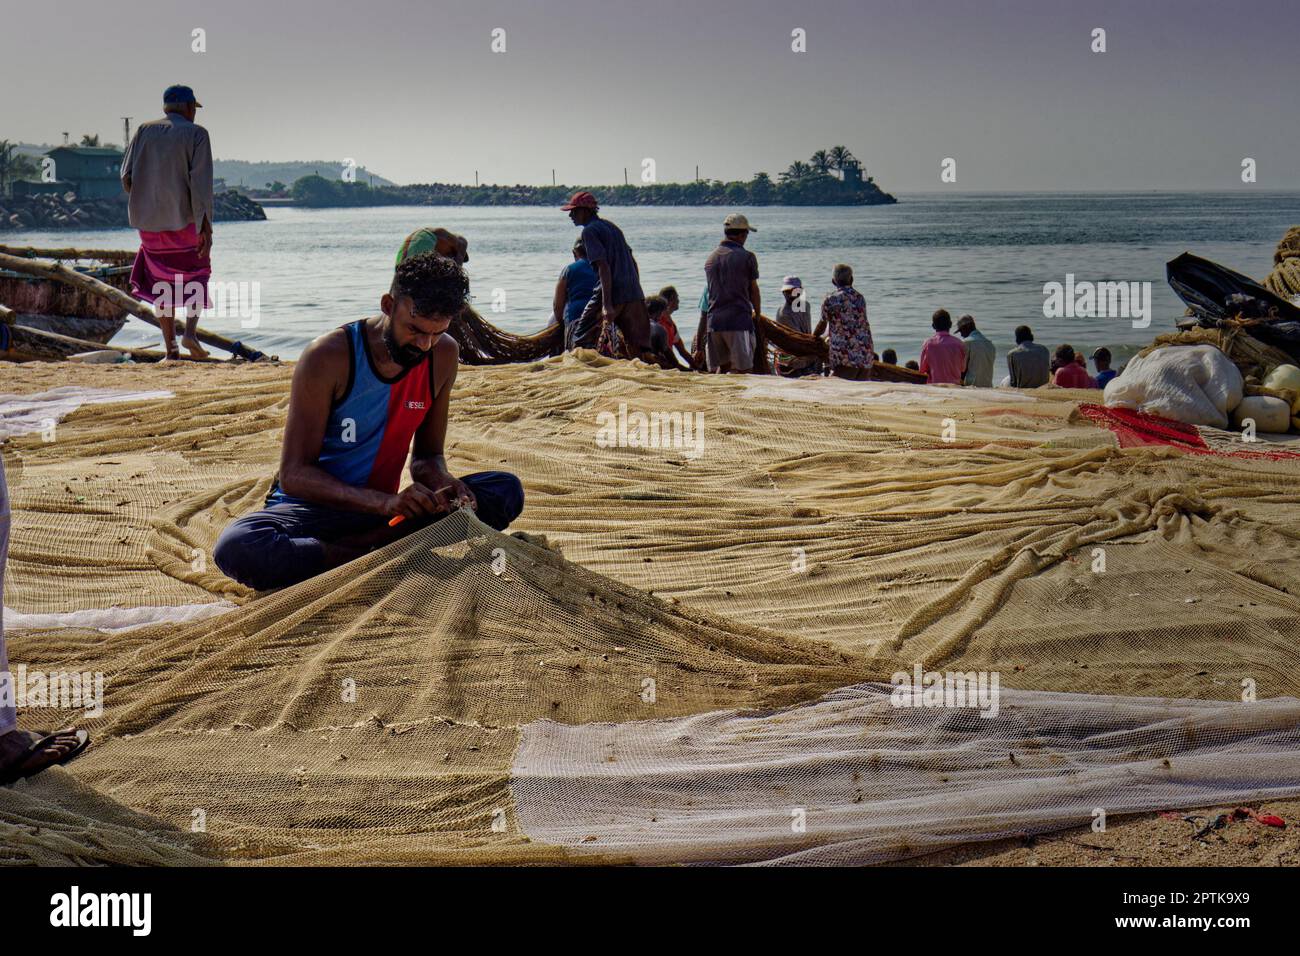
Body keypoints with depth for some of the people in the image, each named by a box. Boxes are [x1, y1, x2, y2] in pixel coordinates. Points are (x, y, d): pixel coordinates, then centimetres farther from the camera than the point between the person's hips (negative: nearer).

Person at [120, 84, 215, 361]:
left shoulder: (144, 131, 6)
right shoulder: (196, 134, -4)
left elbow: (127, 176, 1)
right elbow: (200, 182, -14)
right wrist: (206, 226, -17)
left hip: (149, 222, 3)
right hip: (184, 219, -3)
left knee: (164, 284, 15)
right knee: (197, 274, 17)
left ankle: (170, 348, 9)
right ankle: (190, 331, -4)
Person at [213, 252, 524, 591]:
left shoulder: (443, 355, -1)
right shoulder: (329, 357, -16)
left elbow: (427, 455, 8)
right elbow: (293, 474, -18)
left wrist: (444, 484, -18)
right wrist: (384, 502, -33)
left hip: (381, 510, 4)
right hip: (314, 509, -4)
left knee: (506, 490, -17)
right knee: (235, 547, -37)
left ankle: (360, 545, -26)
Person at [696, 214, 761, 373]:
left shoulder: (710, 258, 16)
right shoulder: (747, 257, -2)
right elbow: (753, 291, 6)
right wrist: (757, 313, 25)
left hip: (714, 321, 6)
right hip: (739, 320, -5)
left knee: (720, 368, 12)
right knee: (743, 370, -5)